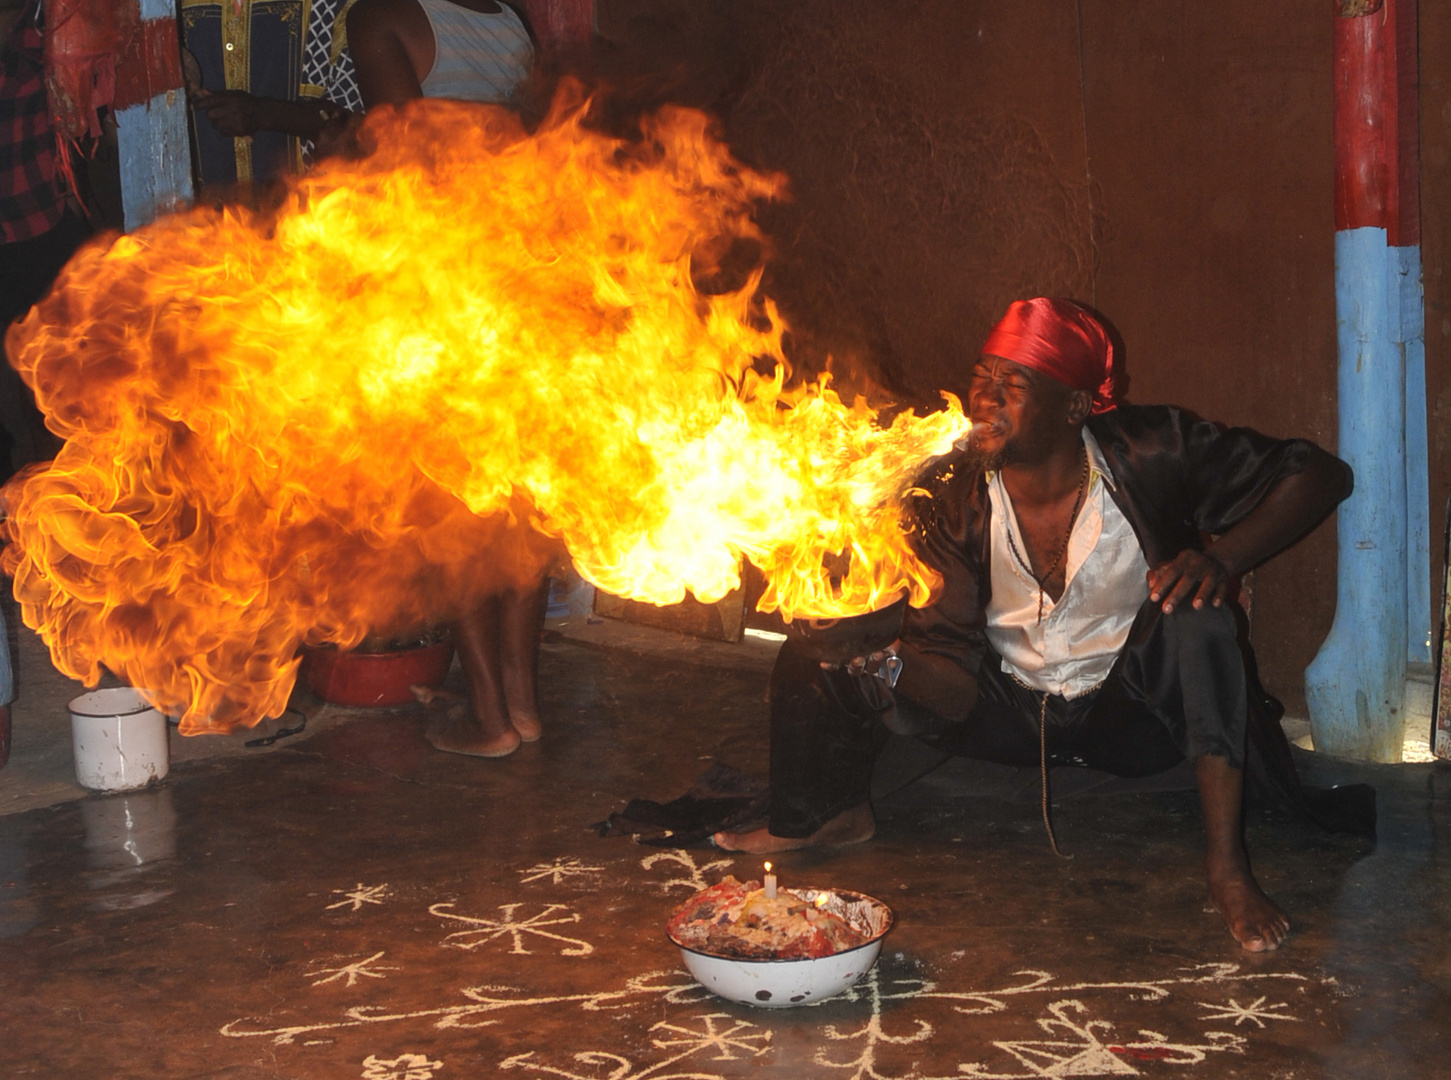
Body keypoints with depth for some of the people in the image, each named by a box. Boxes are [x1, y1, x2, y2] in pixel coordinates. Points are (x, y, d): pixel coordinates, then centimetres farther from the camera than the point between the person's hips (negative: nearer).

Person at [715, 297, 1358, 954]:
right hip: (1011, 714, 2)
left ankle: (1225, 863, -26)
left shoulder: (1149, 453, -22)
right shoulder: (952, 498, -17)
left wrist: (1220, 557, -33)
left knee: (1194, 615, -34)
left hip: (1131, 714, -2)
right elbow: (957, 692, -18)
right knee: (813, 662, -9)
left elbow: (1321, 475, -17)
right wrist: (884, 661, -41)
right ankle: (834, 815, 23)